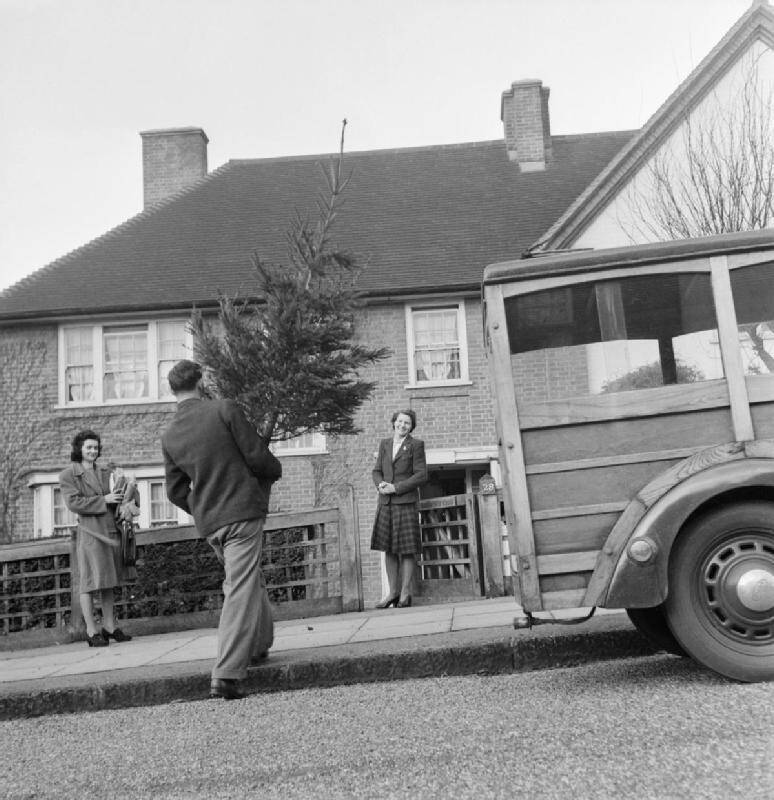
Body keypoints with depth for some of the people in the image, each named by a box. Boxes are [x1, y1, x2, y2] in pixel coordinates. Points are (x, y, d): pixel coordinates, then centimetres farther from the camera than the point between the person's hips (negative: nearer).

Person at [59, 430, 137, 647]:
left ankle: (109, 627, 17)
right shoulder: (68, 475, 0)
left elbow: (117, 494, 15)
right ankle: (91, 632, 1)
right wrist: (104, 500, -15)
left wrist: (123, 505, -9)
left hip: (111, 530, 6)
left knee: (108, 582, 10)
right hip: (89, 533, -6)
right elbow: (73, 502, -11)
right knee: (90, 582, -5)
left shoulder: (105, 473, 18)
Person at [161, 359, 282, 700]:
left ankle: (259, 644, 40)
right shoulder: (224, 409, -10)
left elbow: (176, 491, 10)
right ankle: (225, 675, -10)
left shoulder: (169, 435, 5)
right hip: (243, 510, -6)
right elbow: (257, 457, -11)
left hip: (208, 522, 6)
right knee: (241, 590, -6)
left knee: (250, 580, 26)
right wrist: (275, 471, 10)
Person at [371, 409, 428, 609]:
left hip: (405, 502, -4)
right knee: (388, 549, 6)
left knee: (406, 549, -1)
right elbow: (377, 471, 15)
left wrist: (395, 487, -13)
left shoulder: (416, 445, -1)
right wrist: (380, 484, -8)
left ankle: (405, 593, 8)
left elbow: (421, 475, -6)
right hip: (385, 502, 5)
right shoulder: (384, 444, 13)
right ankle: (393, 592, 14)